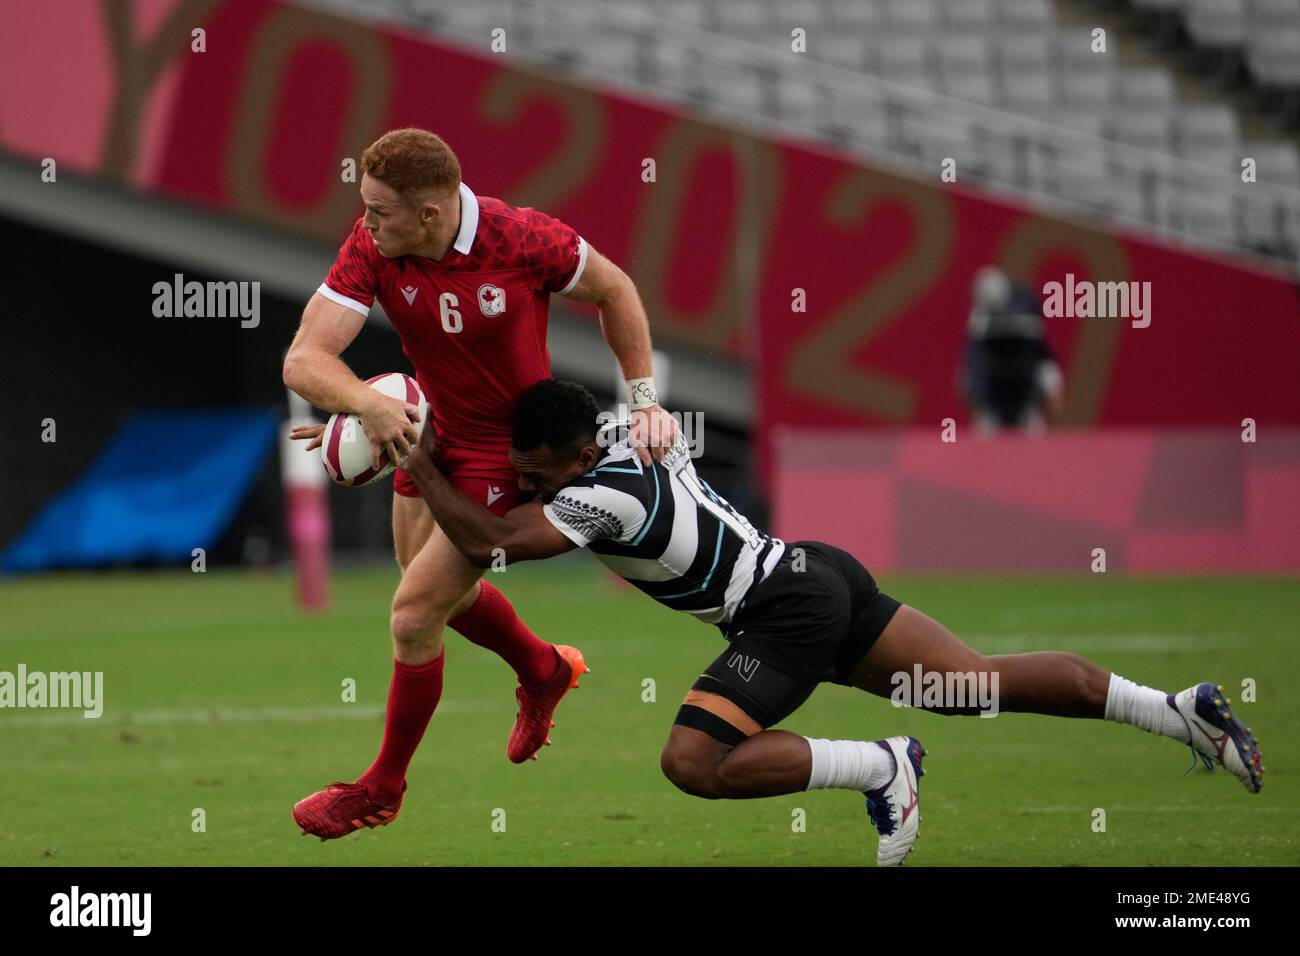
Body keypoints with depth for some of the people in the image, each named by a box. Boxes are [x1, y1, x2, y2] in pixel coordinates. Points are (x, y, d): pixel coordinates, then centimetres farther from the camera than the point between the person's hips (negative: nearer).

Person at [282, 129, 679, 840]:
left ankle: (384, 787, 15)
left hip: (504, 449, -5)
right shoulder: (370, 249, -21)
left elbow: (613, 290, -8)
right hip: (428, 428, 5)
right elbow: (304, 360, -27)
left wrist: (644, 399, -9)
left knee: (414, 616, -7)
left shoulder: (523, 240, -28)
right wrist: (369, 403, -48)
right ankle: (544, 671, 55)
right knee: (445, 591, 26)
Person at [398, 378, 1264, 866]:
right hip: (819, 572, 10)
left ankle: (883, 767, -12)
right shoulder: (627, 436, 6)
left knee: (694, 762, -19)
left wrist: (427, 471, -10)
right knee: (985, 683, 12)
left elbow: (487, 540, -24)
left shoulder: (605, 496, -20)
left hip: (789, 615, -10)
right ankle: (1180, 710, 12)